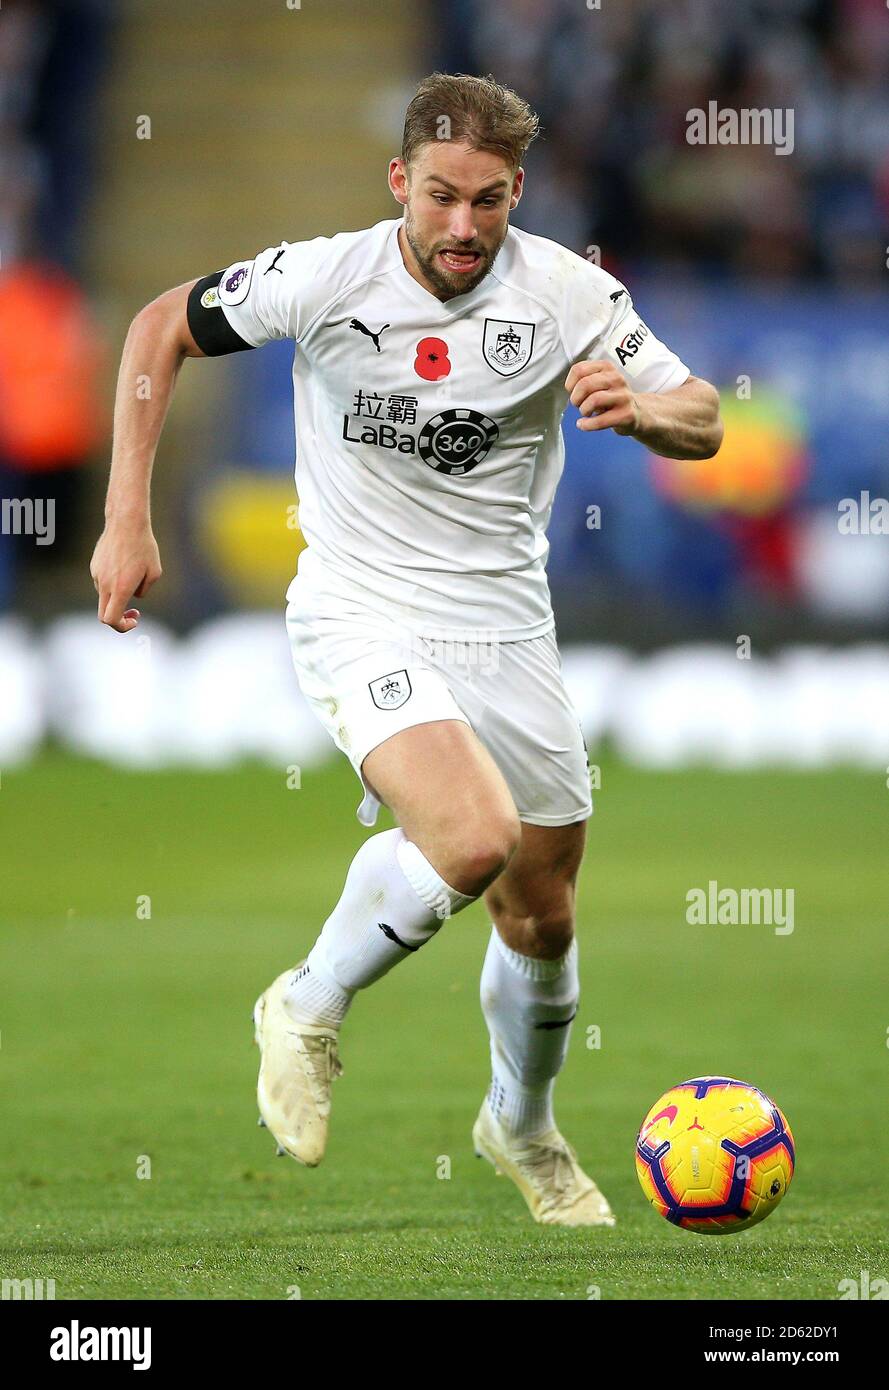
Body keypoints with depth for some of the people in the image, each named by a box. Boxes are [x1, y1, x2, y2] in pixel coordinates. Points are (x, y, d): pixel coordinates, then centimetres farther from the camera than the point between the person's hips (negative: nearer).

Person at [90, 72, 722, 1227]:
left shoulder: (567, 293, -9)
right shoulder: (324, 279, -14)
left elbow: (701, 424, -1)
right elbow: (162, 329, 1)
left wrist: (638, 406, -25)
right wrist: (128, 517, -4)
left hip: (506, 627, 4)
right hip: (363, 618, -4)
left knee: (542, 920, 12)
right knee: (476, 838, -29)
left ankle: (523, 1129, 41)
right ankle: (311, 1009, -2)